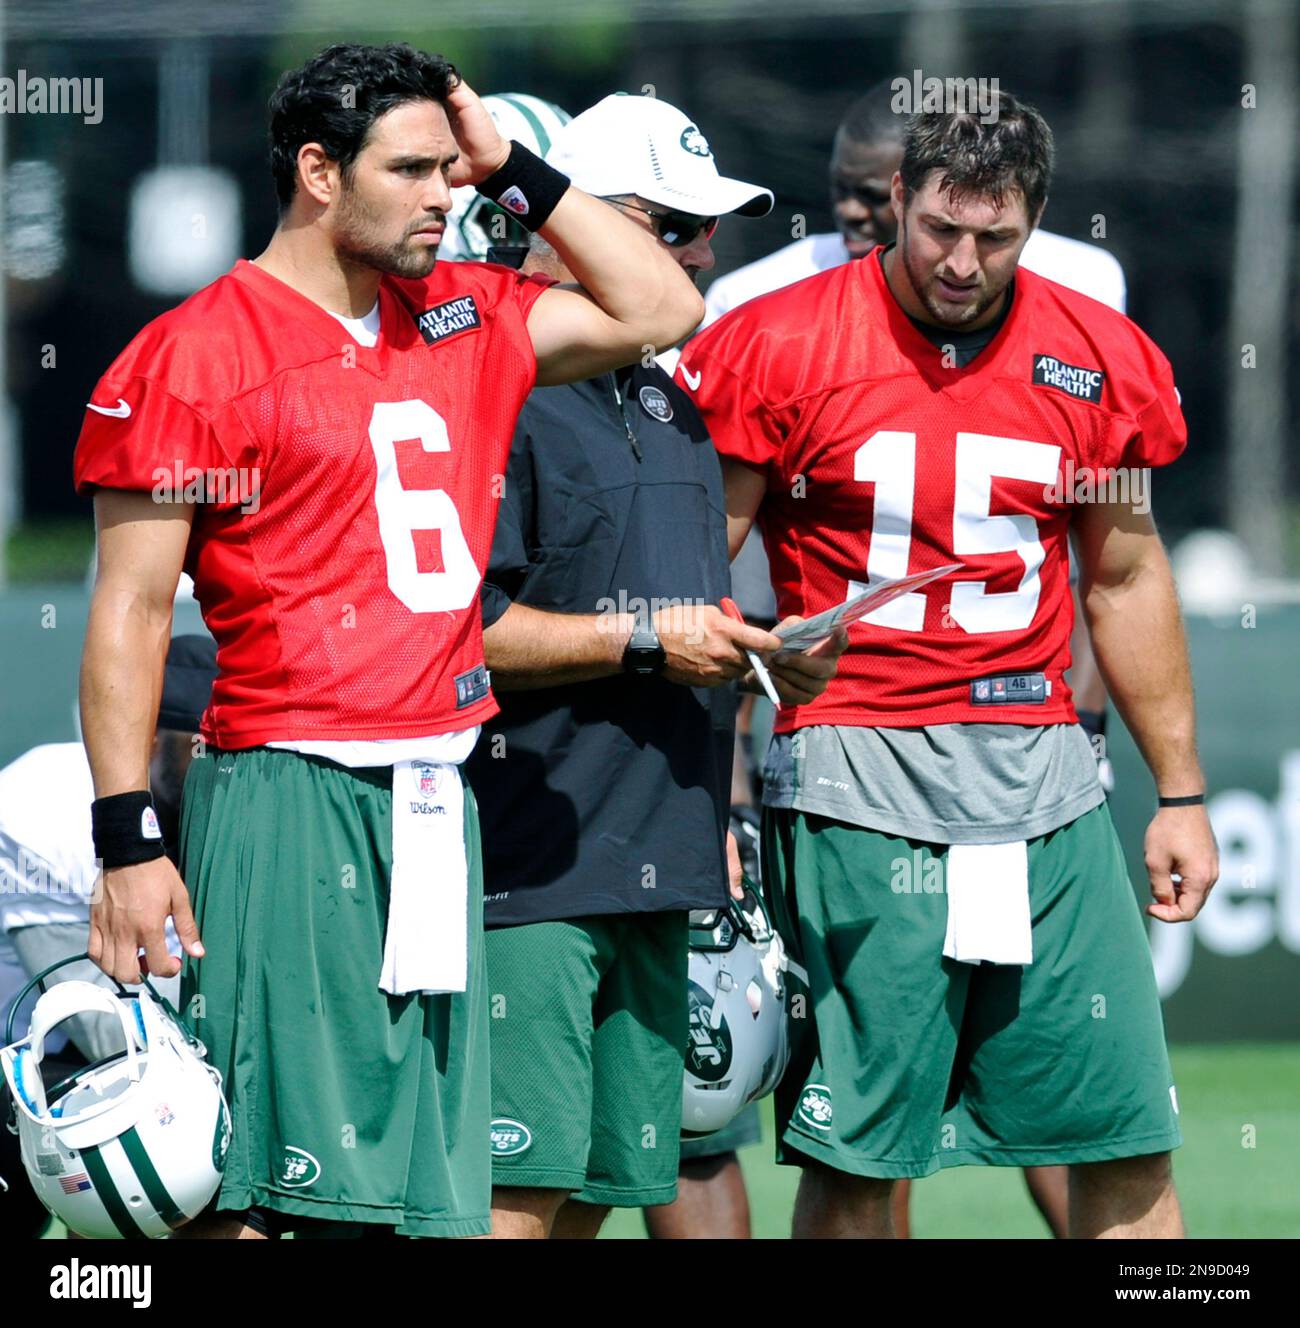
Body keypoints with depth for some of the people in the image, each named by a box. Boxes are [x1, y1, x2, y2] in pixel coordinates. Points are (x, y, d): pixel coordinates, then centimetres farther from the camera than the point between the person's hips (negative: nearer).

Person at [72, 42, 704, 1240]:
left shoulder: (464, 321, 14)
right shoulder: (196, 355, -6)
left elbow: (659, 310, 22)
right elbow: (132, 610, -8)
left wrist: (514, 173, 12)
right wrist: (128, 844, -14)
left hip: (435, 802, 7)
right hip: (291, 794, -7)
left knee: (427, 1190, 8)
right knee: (249, 1188, -10)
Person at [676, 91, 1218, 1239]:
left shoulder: (1101, 360, 7)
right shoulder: (778, 348, -4)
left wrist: (1180, 792, 19)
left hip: (1040, 779, 4)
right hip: (855, 784, -3)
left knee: (1128, 1143, 2)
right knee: (855, 1154, -3)